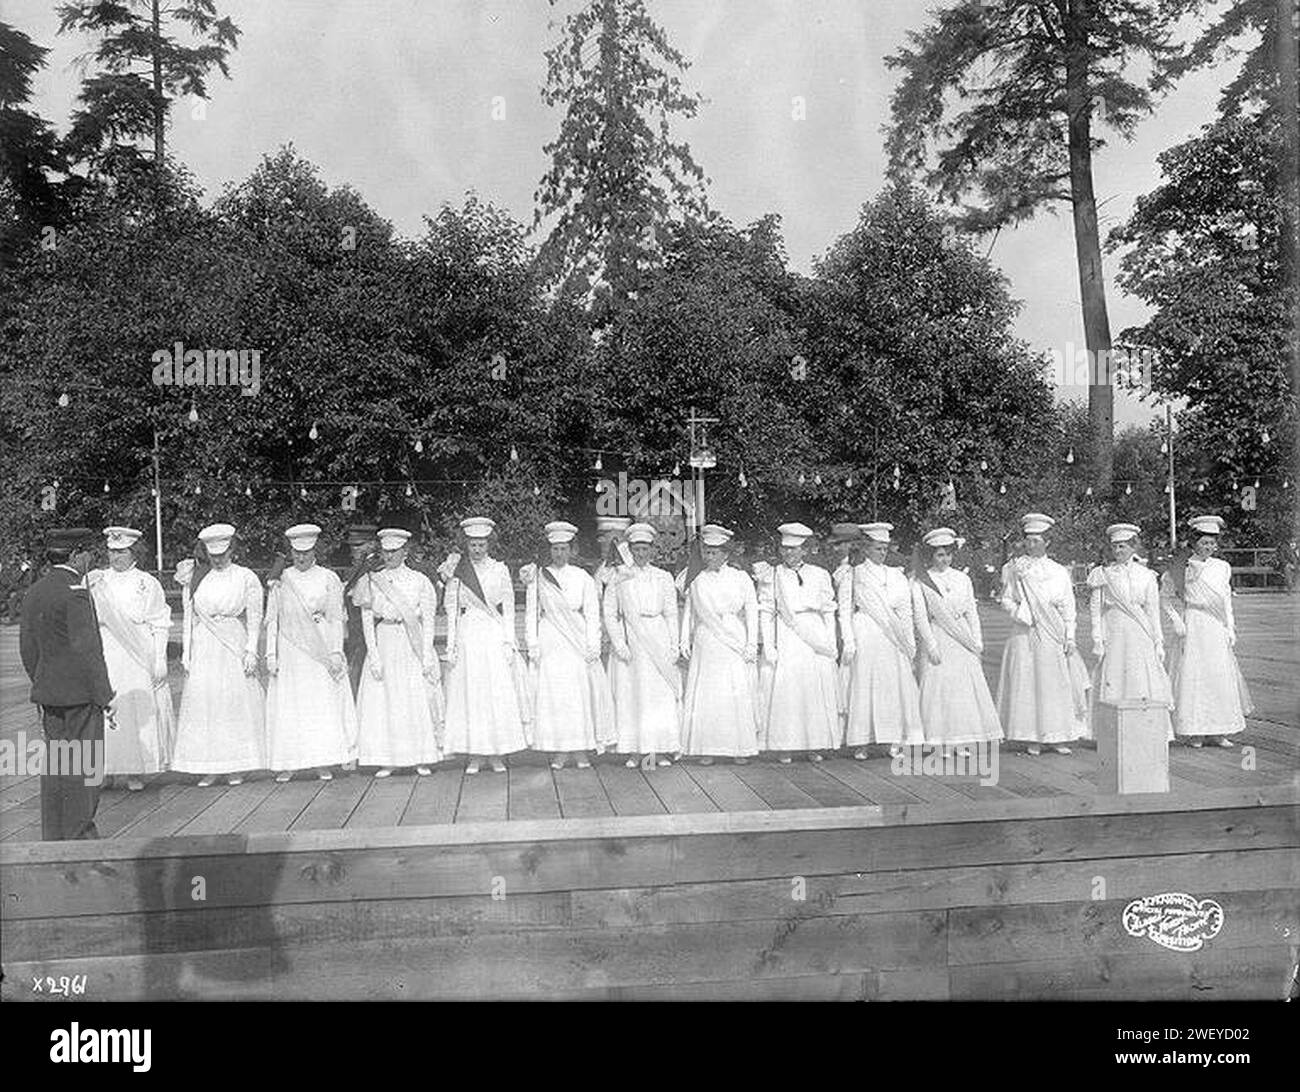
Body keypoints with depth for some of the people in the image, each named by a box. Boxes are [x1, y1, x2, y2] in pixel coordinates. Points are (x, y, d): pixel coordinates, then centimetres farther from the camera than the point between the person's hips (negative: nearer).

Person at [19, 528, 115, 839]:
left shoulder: (33, 593, 10)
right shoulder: (74, 592, -16)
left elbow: (27, 649, 14)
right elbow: (86, 649, -20)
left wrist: (42, 686, 23)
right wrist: (105, 696, -16)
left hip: (48, 693, 9)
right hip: (80, 695, -9)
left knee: (54, 767, 14)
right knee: (82, 767, -1)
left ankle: (54, 837, 22)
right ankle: (79, 835, 3)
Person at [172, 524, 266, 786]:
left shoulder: (246, 578, 1)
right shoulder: (194, 578, 6)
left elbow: (254, 618, 1)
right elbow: (188, 618, 8)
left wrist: (251, 651, -6)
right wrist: (186, 654, 4)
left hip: (235, 648, -1)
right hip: (203, 650, 2)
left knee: (237, 704, 0)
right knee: (202, 705, -1)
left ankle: (236, 767, 8)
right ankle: (208, 768, 6)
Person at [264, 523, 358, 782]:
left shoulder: (328, 579, 2)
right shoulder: (280, 581, 4)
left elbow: (336, 619, 1)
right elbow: (271, 620, 5)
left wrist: (336, 652, -6)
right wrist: (271, 654, -2)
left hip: (321, 650, 0)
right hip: (289, 651, 1)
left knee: (324, 705, 0)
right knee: (287, 707, 0)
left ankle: (324, 763, 7)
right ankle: (287, 763, 8)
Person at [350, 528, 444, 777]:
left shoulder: (420, 580, 3)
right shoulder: (371, 581, 5)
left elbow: (428, 620, 1)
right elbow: (367, 621, 1)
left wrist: (427, 655, -7)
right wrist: (374, 656, -7)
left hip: (413, 645, -1)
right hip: (383, 646, 1)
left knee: (418, 701, 0)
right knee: (382, 703, 0)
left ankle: (423, 759, 10)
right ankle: (387, 760, 8)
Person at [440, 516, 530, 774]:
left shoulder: (500, 569, 7)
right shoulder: (457, 571, 6)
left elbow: (508, 608, 6)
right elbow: (451, 608, 6)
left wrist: (508, 643, -2)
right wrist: (451, 645, -1)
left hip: (495, 636, 0)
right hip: (467, 636, 0)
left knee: (500, 694, -3)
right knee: (469, 694, -2)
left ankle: (497, 754, 5)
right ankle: (473, 755, 5)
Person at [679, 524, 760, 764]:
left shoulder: (741, 578, 4)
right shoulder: (696, 580, 6)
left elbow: (752, 612, 3)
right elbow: (688, 612, 9)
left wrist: (751, 644, -5)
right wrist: (685, 640, 1)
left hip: (736, 645, 0)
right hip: (706, 644, 1)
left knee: (739, 696, -1)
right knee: (705, 696, -1)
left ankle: (741, 747, 8)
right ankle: (706, 748, 7)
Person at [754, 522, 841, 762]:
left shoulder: (820, 575, 9)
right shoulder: (772, 576, 5)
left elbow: (829, 612, 10)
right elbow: (765, 613, 1)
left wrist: (831, 643, 3)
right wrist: (768, 646, -7)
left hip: (815, 638, 1)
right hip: (785, 641, -1)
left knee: (816, 692, 1)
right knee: (783, 694, -4)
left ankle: (815, 745, 9)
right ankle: (784, 745, 4)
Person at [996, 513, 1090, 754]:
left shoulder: (1059, 573, 6)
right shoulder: (1015, 570, 5)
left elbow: (1068, 609, 6)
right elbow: (1006, 600, 7)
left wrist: (1070, 638, -1)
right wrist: (1018, 612, -13)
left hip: (1053, 638, 1)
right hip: (1024, 635, 0)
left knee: (1056, 684, 0)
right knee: (1026, 683, -2)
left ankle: (1058, 737, 8)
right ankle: (1031, 738, 5)